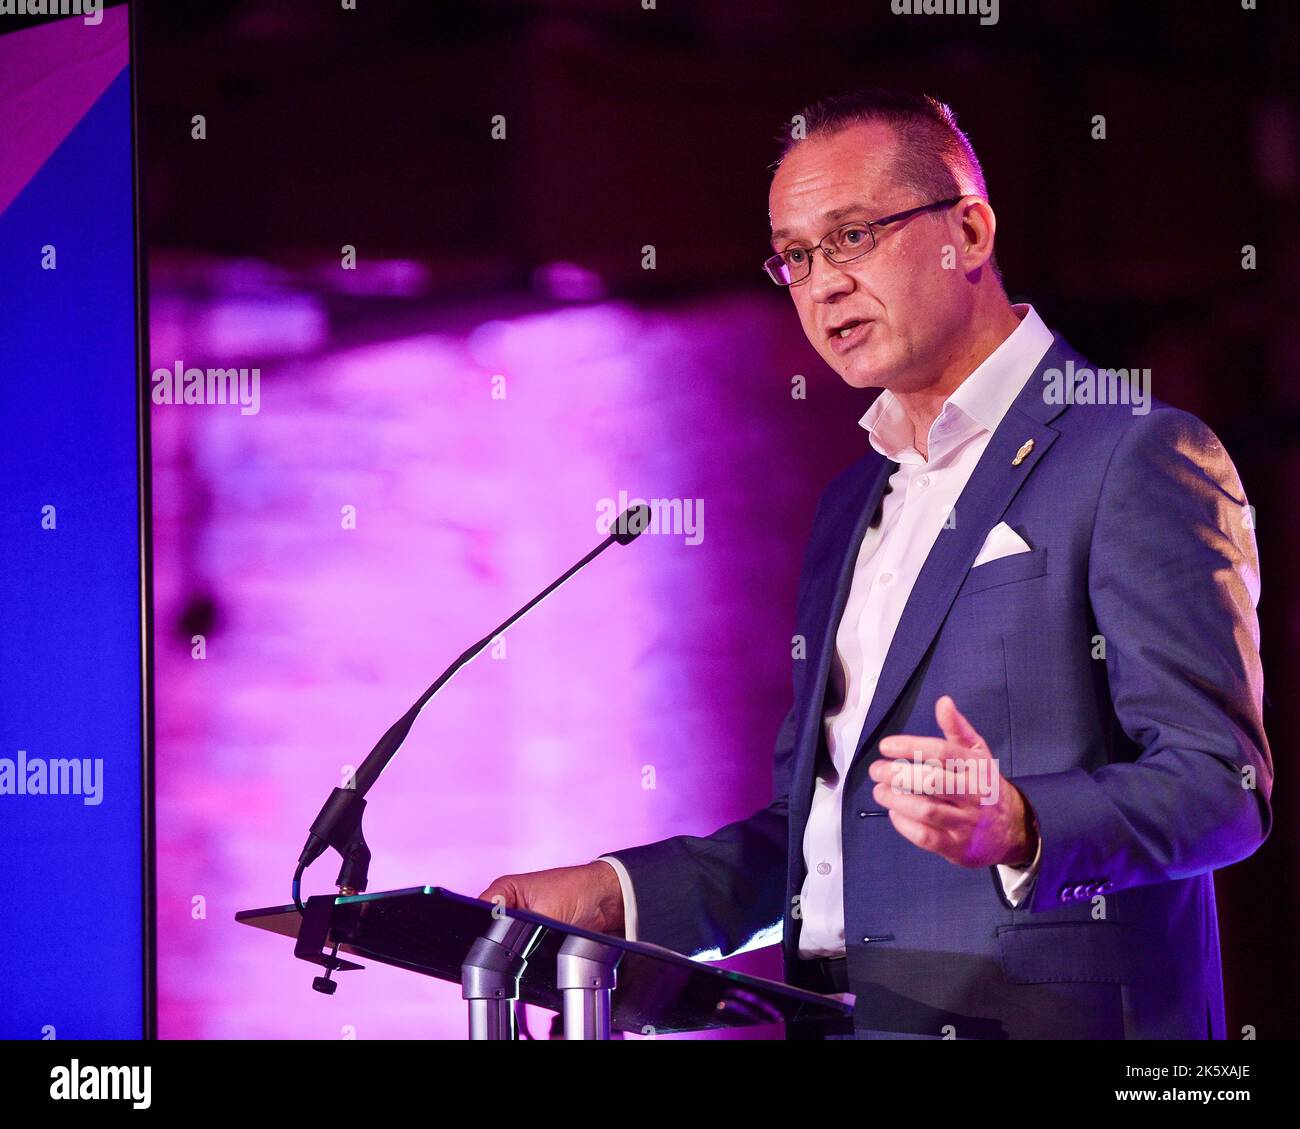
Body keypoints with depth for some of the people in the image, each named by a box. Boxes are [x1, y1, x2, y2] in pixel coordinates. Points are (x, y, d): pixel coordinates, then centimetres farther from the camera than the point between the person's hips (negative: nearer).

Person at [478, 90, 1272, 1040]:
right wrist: (615, 893, 8)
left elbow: (1224, 784, -12)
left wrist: (1018, 826, -28)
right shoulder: (855, 500, 20)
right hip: (840, 1023, 6)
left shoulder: (1140, 456, -5)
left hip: (1039, 1016, -5)